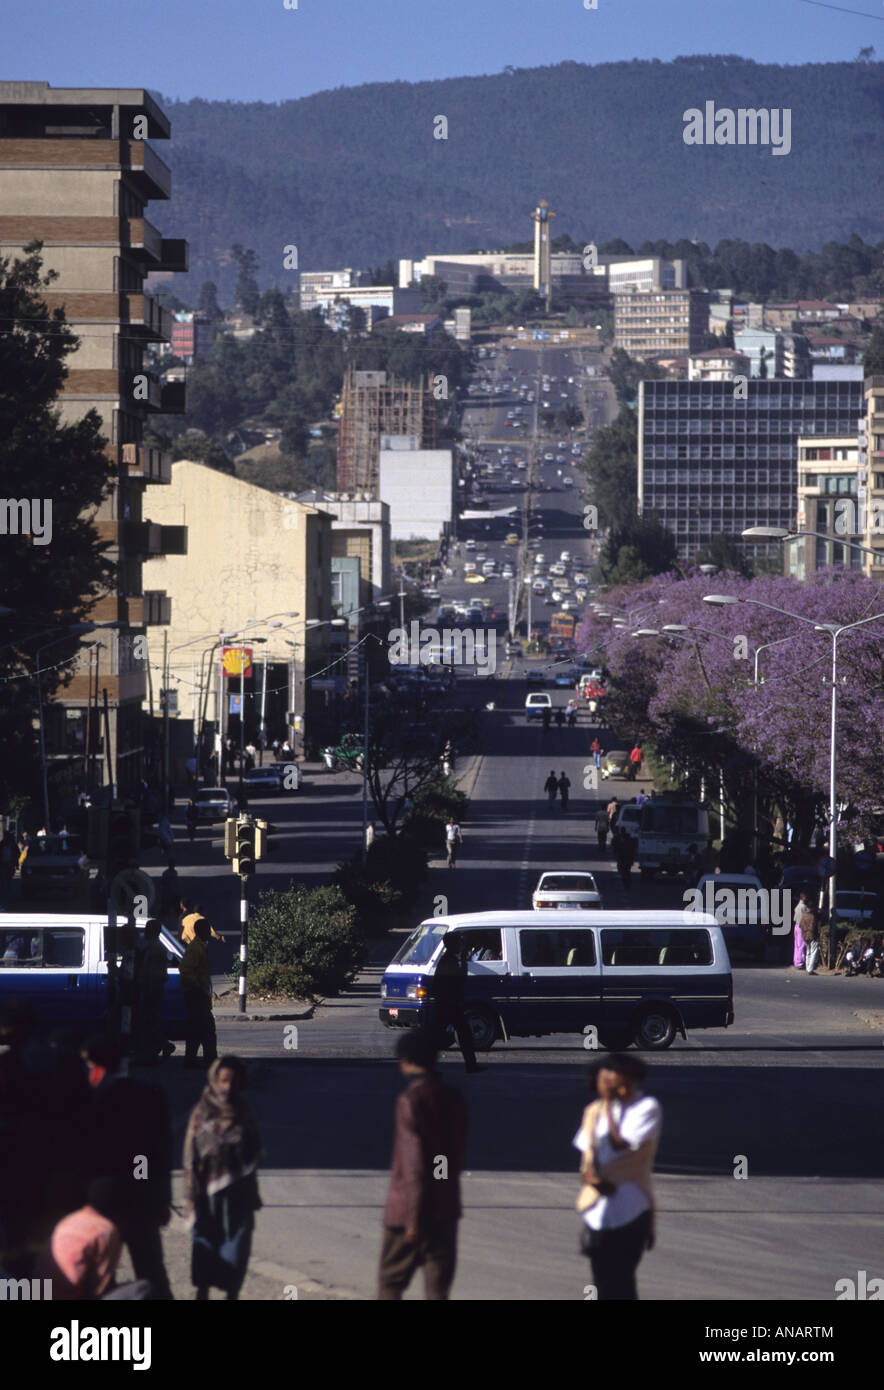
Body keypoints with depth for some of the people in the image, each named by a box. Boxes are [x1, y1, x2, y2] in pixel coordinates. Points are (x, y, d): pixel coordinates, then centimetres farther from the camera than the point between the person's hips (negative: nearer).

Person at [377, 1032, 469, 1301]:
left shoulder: (411, 1101, -15)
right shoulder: (454, 1100, 6)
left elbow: (415, 1166, -18)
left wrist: (413, 1219, -16)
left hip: (406, 1208, -6)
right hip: (447, 1208, 6)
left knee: (391, 1282, 7)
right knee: (438, 1286, 5)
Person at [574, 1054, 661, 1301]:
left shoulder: (647, 1107, -7)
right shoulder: (595, 1110, 10)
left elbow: (620, 1144, -17)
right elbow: (587, 1153, 8)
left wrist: (608, 1105, -12)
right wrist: (591, 1176, -13)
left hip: (630, 1212, -6)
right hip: (598, 1211, 6)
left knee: (621, 1281, -10)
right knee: (602, 1280, 11)